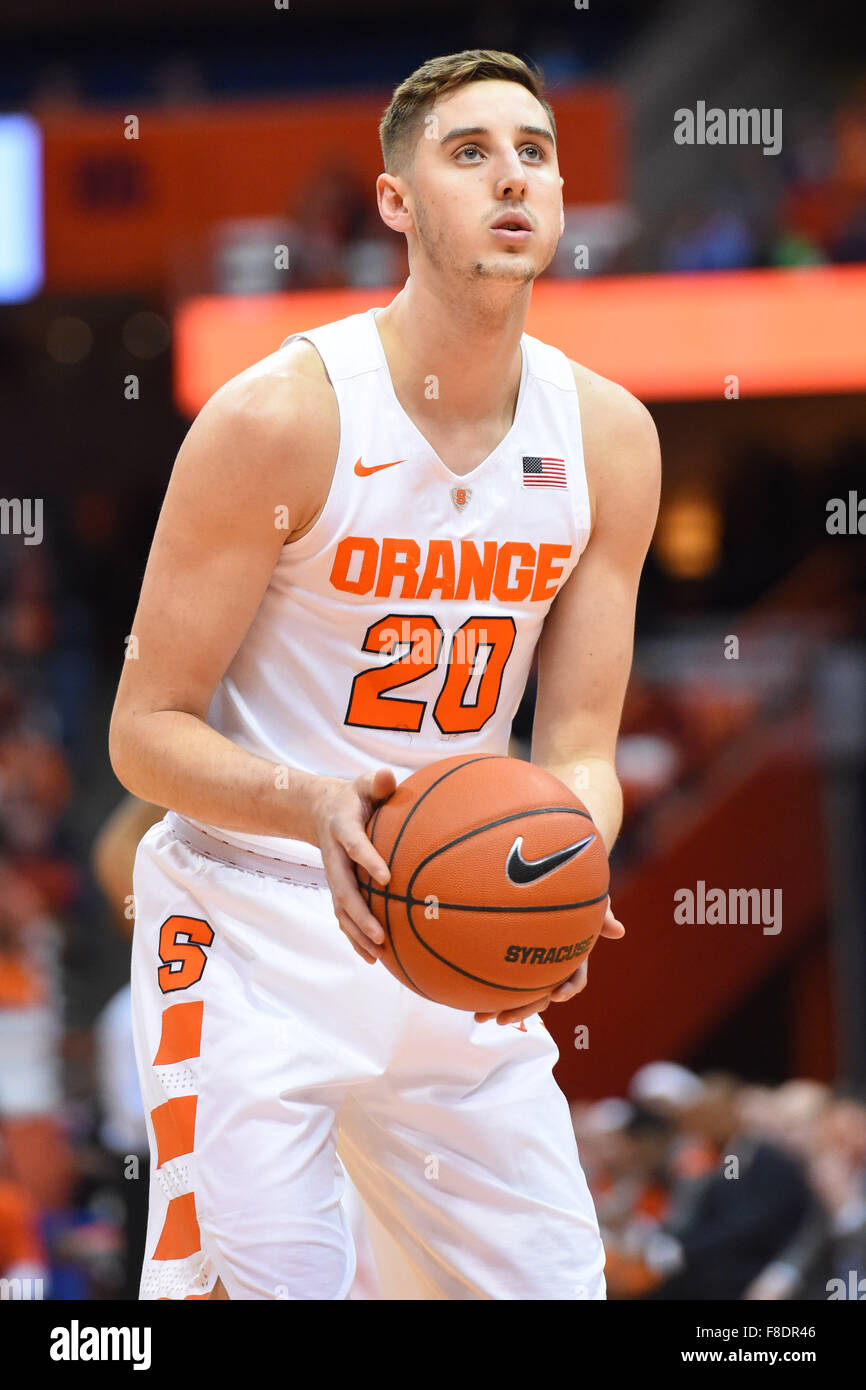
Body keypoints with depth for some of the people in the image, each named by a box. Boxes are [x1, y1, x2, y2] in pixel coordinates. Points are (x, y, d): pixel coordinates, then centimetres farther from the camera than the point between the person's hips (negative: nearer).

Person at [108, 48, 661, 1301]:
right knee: (262, 1286, -17)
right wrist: (312, 805, -31)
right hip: (250, 928, -5)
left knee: (559, 1281, 7)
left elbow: (580, 750, 1)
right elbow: (145, 731, -12)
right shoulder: (279, 418, -16)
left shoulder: (607, 438, -2)